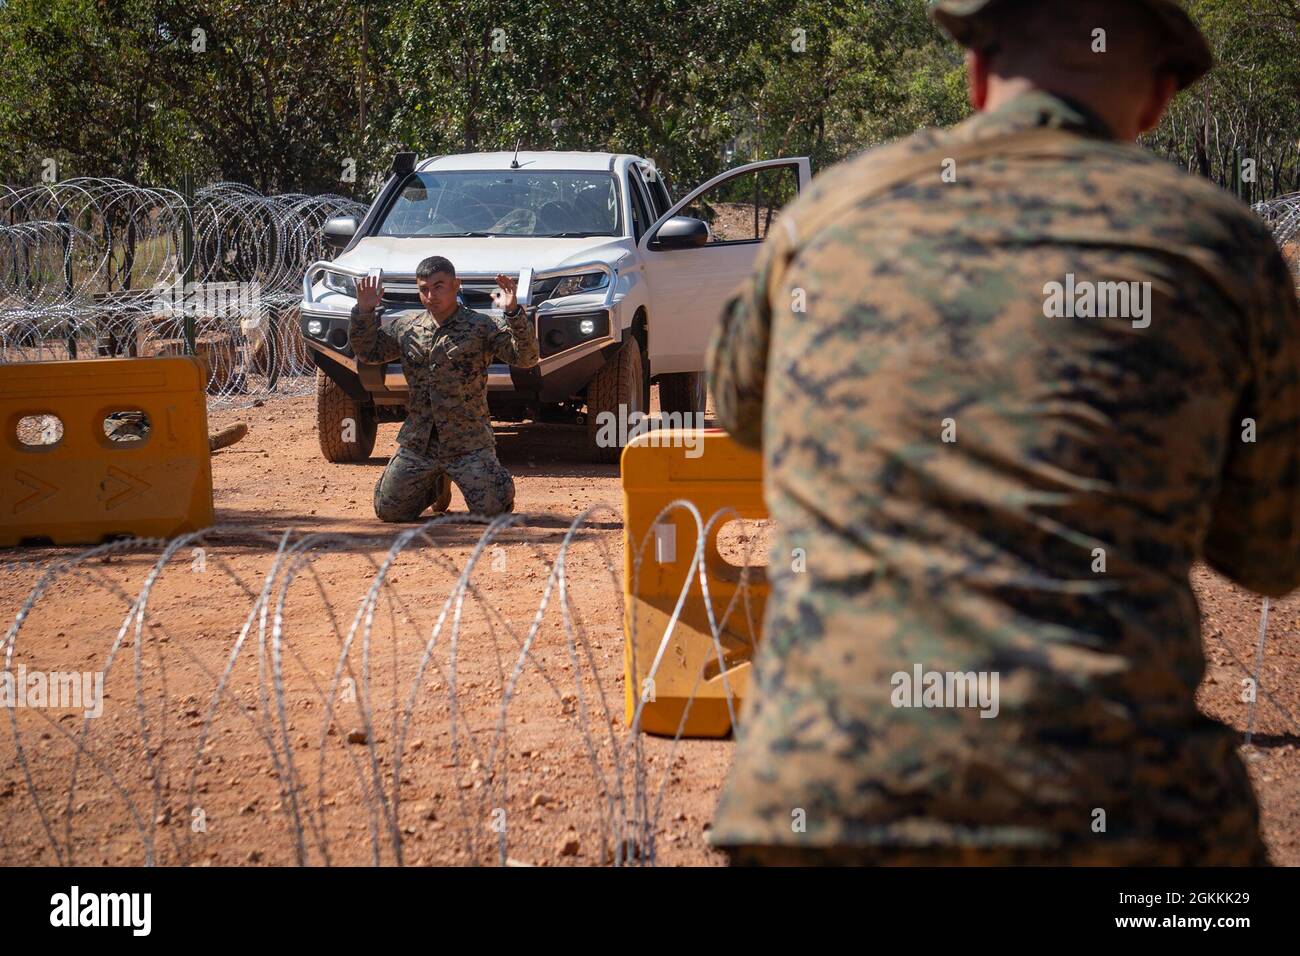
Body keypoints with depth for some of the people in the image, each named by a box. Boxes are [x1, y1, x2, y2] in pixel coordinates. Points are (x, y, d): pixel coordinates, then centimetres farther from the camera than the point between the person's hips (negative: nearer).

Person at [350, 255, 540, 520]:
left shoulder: (483, 327, -7)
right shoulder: (406, 328, 7)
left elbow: (526, 358, -18)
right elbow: (367, 351, 18)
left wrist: (513, 312, -31)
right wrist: (364, 311, 3)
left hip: (468, 445, -4)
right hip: (417, 445, 4)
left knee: (493, 510, -18)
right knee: (389, 512, 3)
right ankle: (438, 485, 32)